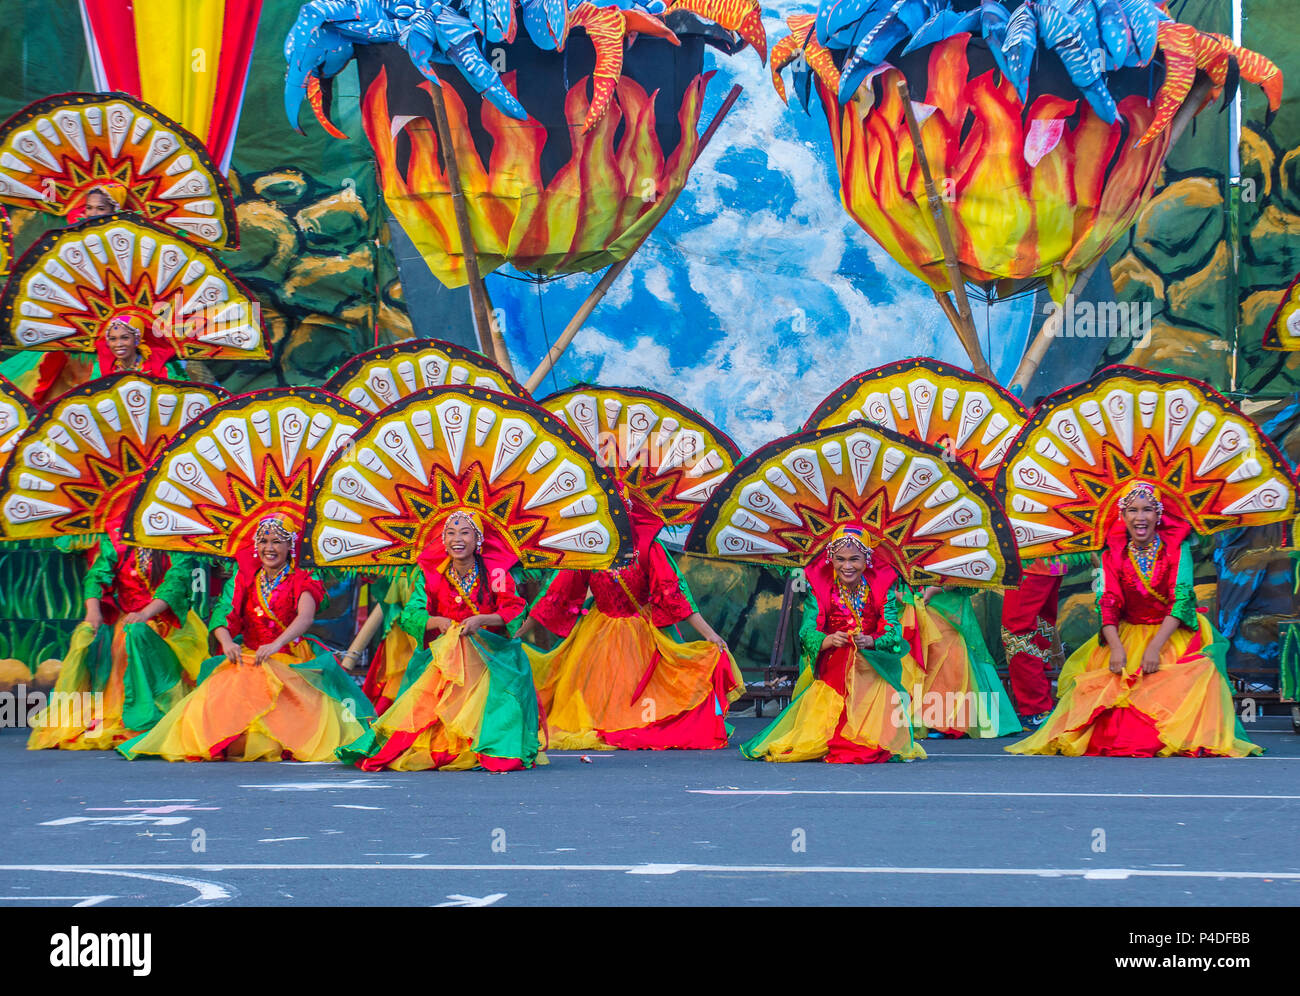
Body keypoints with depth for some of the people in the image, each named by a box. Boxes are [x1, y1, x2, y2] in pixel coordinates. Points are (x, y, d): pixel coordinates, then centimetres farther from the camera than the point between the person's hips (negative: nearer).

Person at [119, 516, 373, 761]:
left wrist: (276, 645, -35)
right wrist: (227, 643, -20)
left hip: (289, 662, -3)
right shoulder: (245, 578, 14)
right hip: (246, 658, 3)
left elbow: (305, 617, -17)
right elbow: (223, 613, 3)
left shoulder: (301, 582, 2)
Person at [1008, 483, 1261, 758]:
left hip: (1174, 633, -2)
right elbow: (1107, 604, -4)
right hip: (1127, 634, 2)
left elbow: (1182, 600, -10)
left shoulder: (1177, 548, -2)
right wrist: (1116, 648, -23)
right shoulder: (1113, 555, 3)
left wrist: (1155, 646, -22)